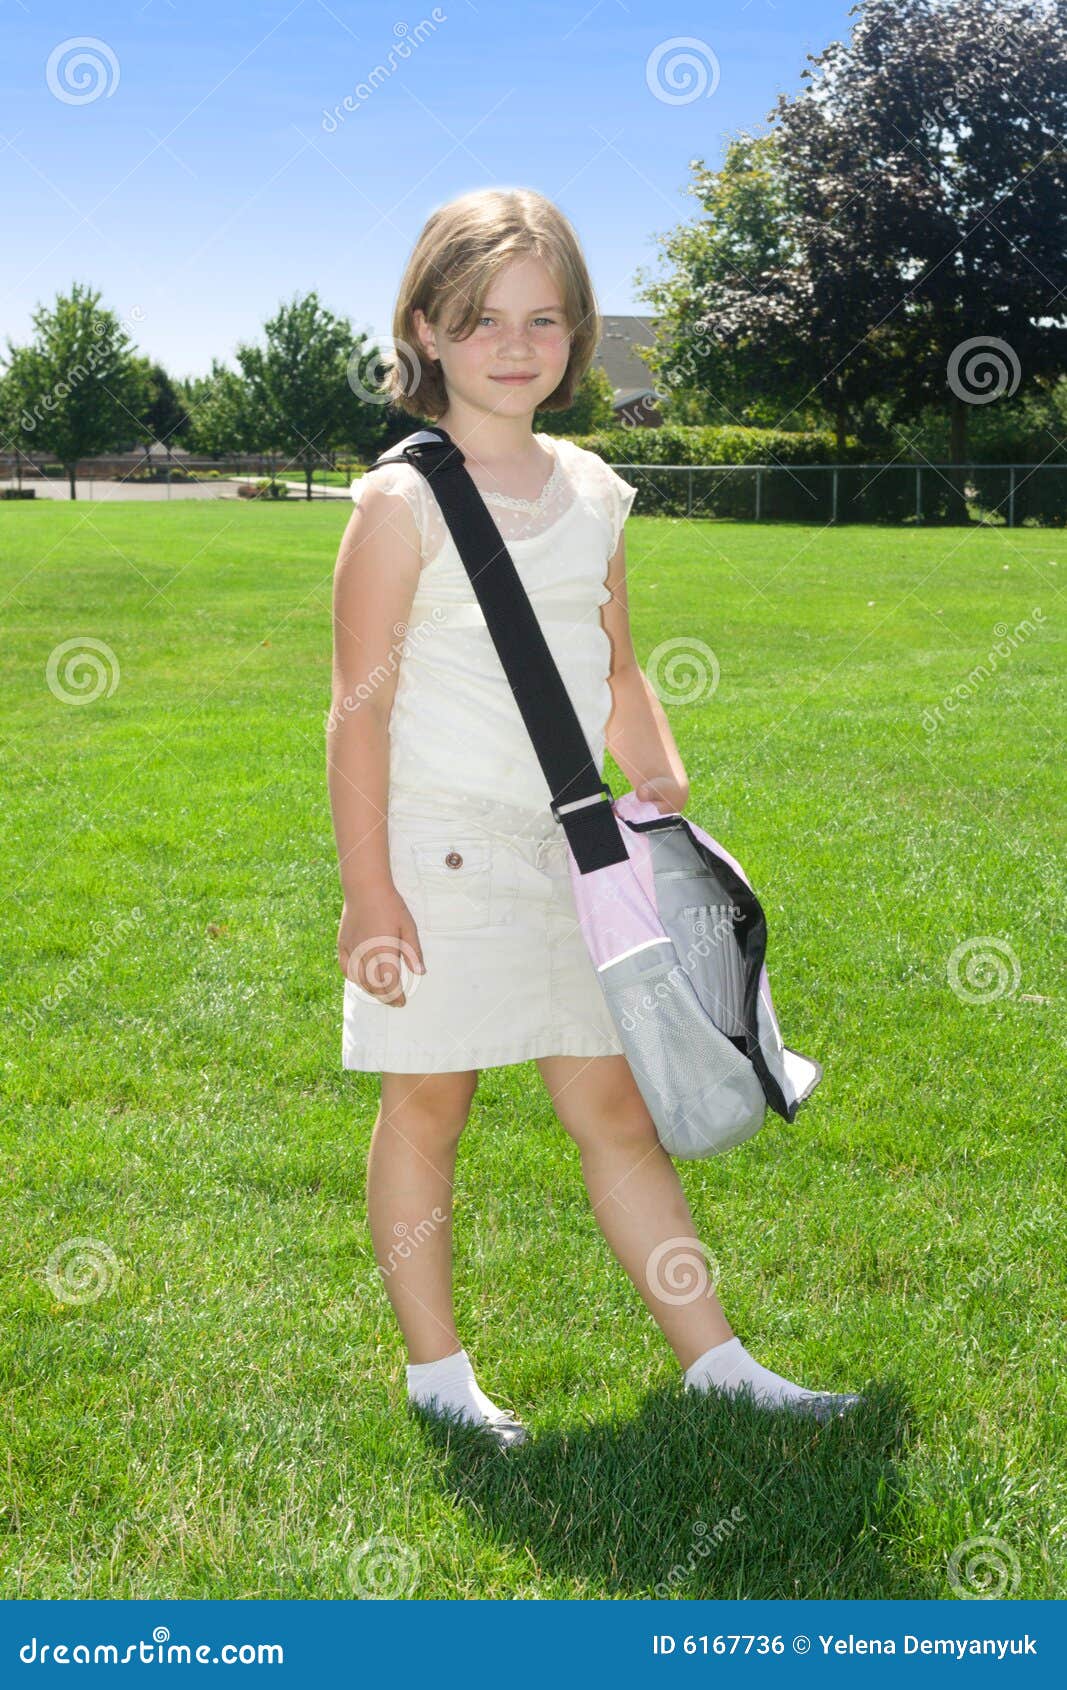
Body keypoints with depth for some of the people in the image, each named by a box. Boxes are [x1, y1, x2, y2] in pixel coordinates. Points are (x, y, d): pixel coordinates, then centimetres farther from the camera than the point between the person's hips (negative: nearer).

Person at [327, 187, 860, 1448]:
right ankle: (436, 1370, 22)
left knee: (614, 1111, 11)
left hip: (565, 848, 5)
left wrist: (671, 813, 11)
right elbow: (361, 710, -11)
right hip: (440, 848, -5)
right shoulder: (402, 503, -9)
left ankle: (715, 1362, 18)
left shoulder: (592, 493, 9)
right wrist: (367, 893, -14)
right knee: (427, 1108, 7)